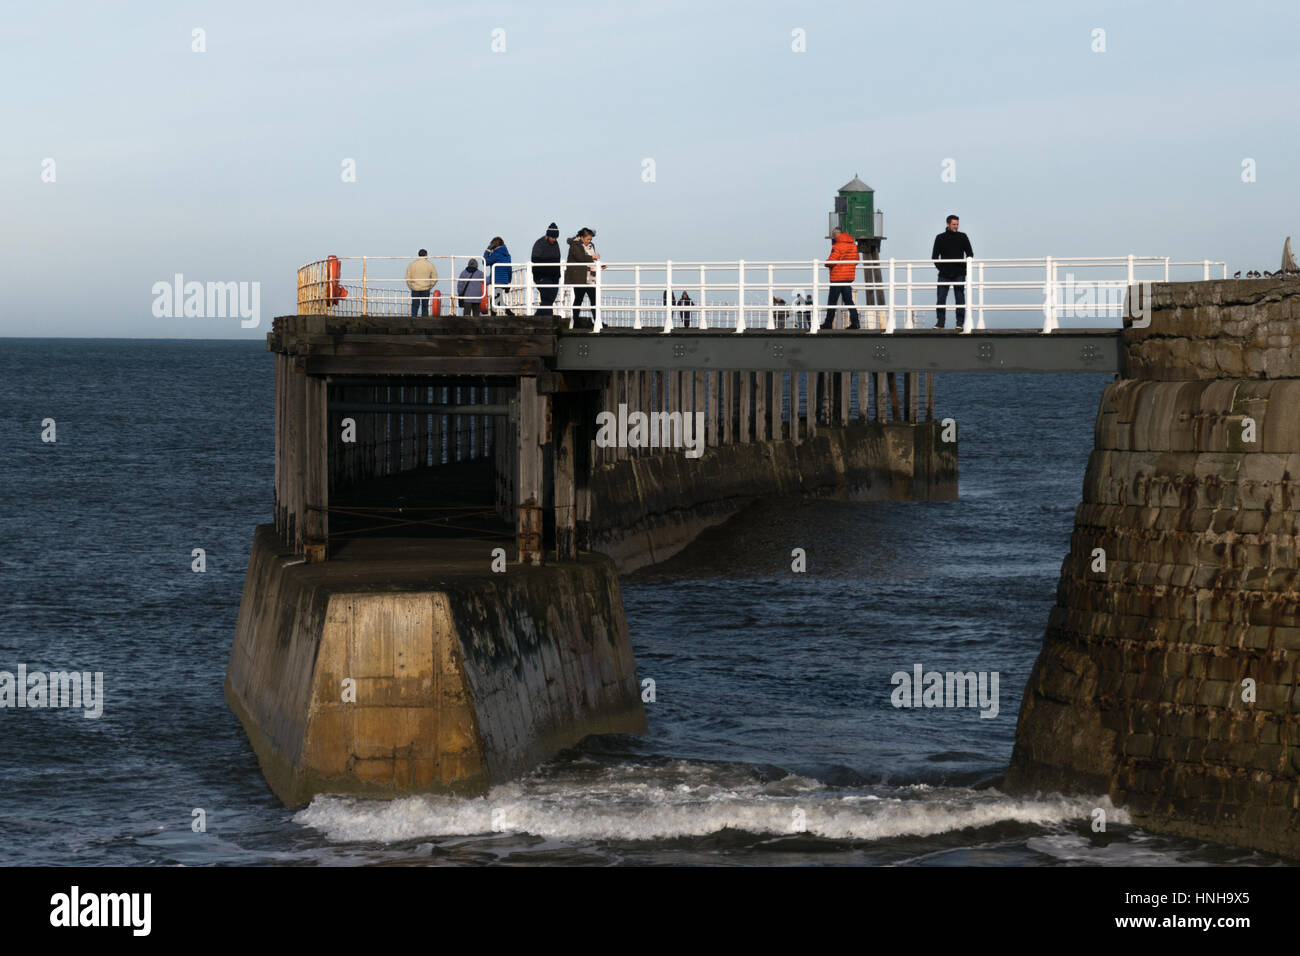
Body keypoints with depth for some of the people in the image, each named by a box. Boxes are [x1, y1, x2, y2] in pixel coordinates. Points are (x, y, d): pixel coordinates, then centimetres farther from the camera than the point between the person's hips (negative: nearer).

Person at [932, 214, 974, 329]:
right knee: (940, 298, -3)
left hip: (959, 274, -1)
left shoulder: (962, 237, 7)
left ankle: (960, 323, -1)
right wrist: (940, 268, -5)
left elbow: (970, 254, 9)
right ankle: (940, 322, 4)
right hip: (944, 274, 1)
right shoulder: (940, 238, 7)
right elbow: (934, 256, 8)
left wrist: (964, 267, -5)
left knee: (960, 298, -4)